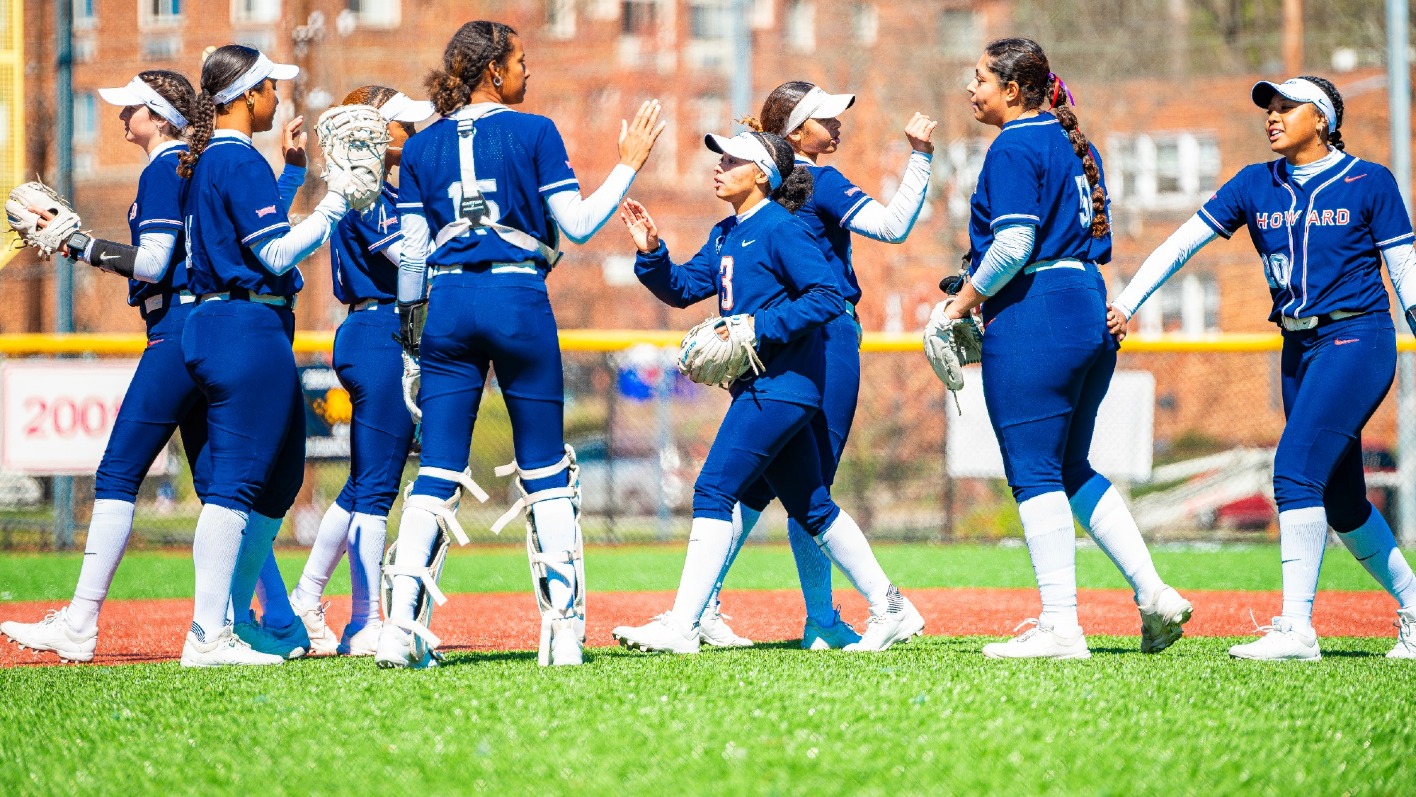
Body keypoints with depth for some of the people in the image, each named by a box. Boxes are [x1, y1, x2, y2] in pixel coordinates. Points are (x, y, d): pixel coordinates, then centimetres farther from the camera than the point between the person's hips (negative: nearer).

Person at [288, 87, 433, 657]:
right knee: (374, 486, -8)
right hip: (381, 336, -10)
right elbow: (410, 254, -21)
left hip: (382, 338, 10)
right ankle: (366, 627, -6)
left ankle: (304, 606, 23)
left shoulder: (380, 192, 20)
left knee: (365, 486, 16)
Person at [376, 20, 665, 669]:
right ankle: (564, 630, 2)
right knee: (545, 471, 6)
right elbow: (577, 224, -2)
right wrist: (628, 166, 8)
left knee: (437, 475, 2)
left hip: (449, 303, 3)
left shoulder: (421, 147, 10)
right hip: (519, 301, -3)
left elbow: (412, 252, 9)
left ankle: (401, 627, -10)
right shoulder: (534, 133, 0)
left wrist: (411, 325, 19)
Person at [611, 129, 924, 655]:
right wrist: (651, 253, -3)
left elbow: (828, 297, -18)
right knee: (810, 508, 14)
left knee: (714, 490, -14)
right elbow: (683, 288, 14)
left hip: (782, 382, -10)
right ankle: (890, 610, 21)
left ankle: (681, 627, -16)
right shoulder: (726, 235, 16)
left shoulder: (779, 228, -12)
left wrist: (761, 327, -22)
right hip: (762, 385, 10)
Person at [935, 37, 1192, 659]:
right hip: (1092, 310, 9)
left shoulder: (1014, 148, -10)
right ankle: (1152, 594, 8)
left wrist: (963, 301, -6)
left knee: (1034, 469, -5)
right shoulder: (1077, 146, 17)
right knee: (1071, 466, 17)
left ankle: (1060, 627, -7)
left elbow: (1013, 245, -19)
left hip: (1031, 318, -9)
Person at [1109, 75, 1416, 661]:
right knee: (1340, 500, 9)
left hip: (1358, 342, -6)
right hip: (1299, 349, 6)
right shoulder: (1255, 185, 9)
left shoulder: (1369, 183, -3)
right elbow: (1181, 242, 5)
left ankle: (1296, 628, -21)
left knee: (1296, 467, -20)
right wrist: (1125, 305, -6)